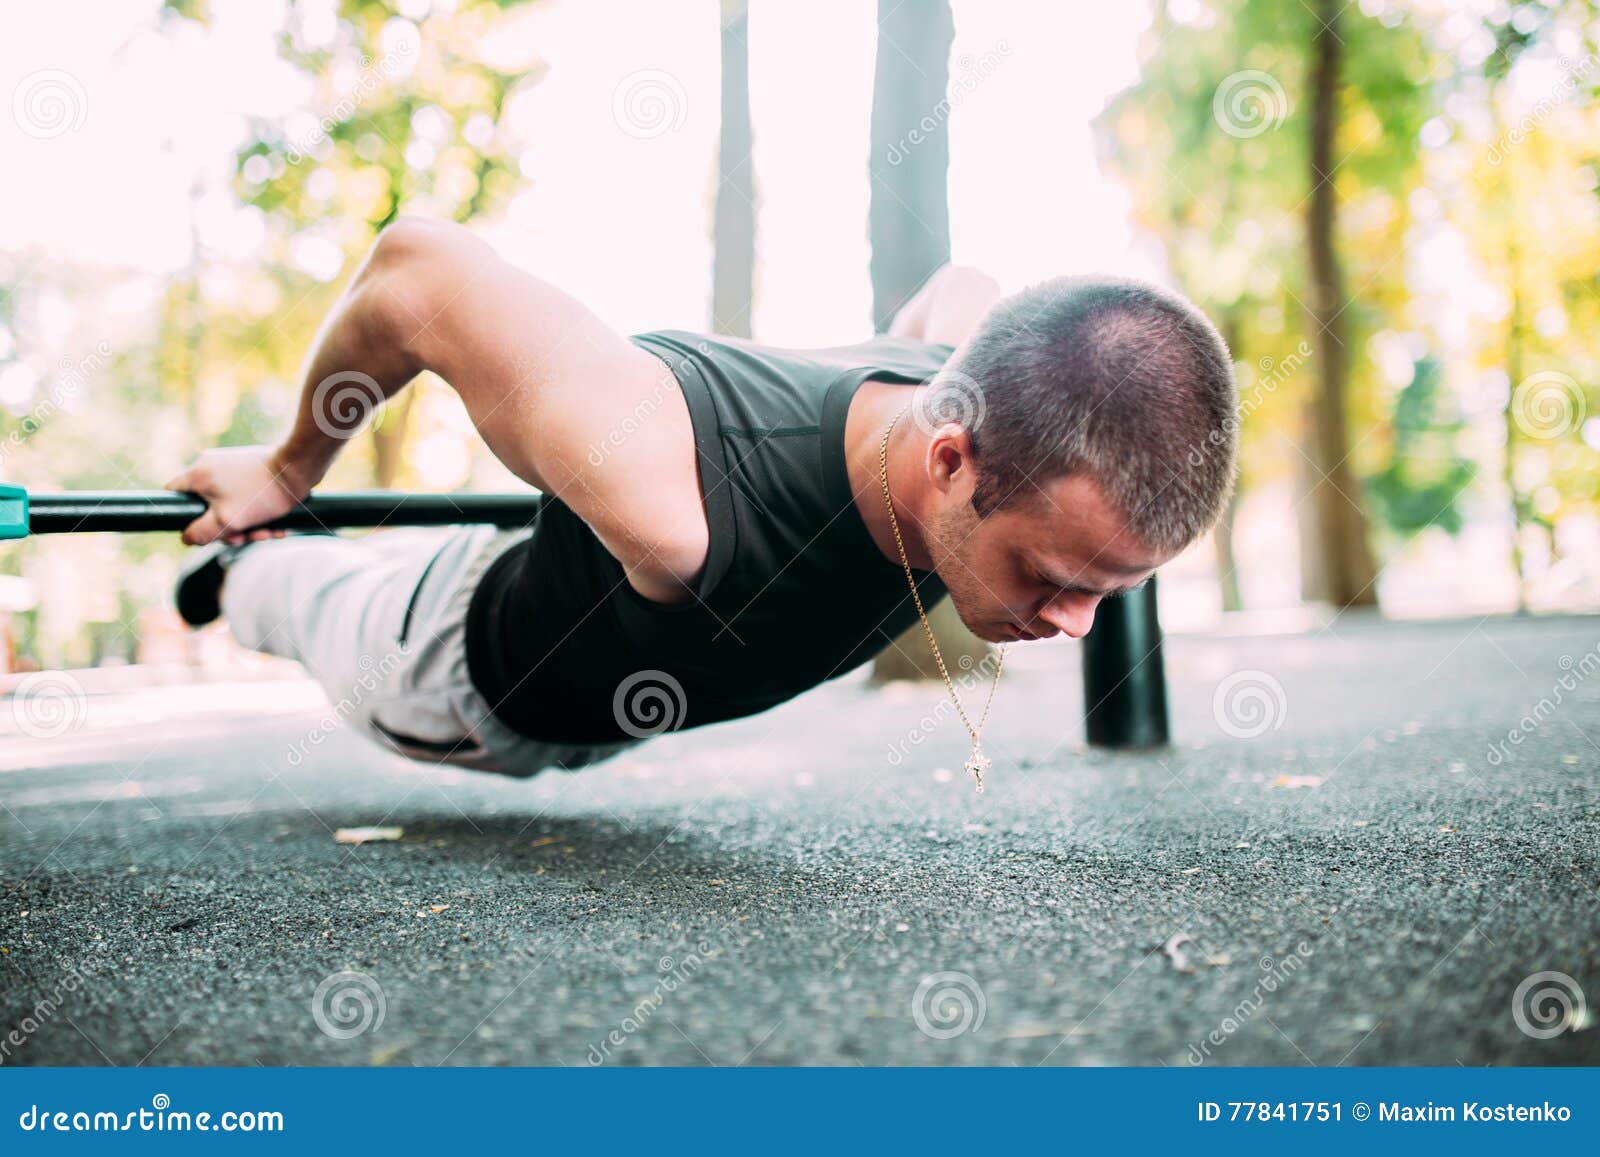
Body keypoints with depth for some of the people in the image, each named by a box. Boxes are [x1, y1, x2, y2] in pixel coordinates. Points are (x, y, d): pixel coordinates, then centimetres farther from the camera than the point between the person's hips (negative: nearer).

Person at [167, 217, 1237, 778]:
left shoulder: (1004, 402, -33)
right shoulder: (660, 492, -52)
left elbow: (958, 288, -7)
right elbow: (419, 266, -37)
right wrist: (288, 469, -20)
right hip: (464, 690, -5)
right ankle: (243, 564, 62)